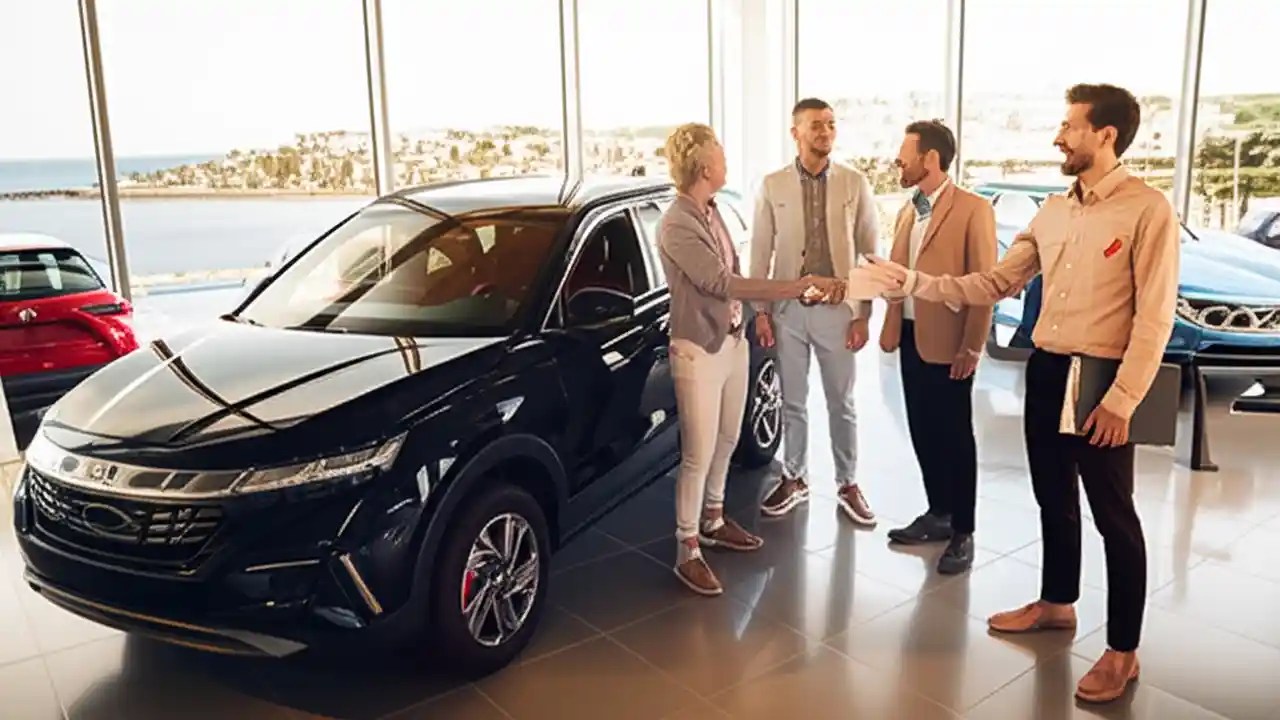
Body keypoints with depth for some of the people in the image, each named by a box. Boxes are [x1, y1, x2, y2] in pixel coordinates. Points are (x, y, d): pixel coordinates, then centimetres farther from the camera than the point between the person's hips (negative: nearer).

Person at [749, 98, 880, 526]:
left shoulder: (855, 184, -1)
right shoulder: (772, 185, 0)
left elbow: (869, 253, 0)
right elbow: (761, 251, 2)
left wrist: (862, 314, -4)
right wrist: (760, 311, -2)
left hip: (837, 309, 0)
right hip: (788, 309, 1)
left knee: (841, 404, 10)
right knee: (792, 402, 12)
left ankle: (848, 485, 25)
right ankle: (794, 480, 28)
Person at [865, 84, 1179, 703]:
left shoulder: (1147, 209, -12)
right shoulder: (1052, 211, 10)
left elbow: (1155, 316, -14)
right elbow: (996, 283, 9)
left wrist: (1121, 400, -18)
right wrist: (914, 282, 0)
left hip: (1101, 379, -7)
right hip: (1046, 370, 7)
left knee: (1114, 517, 3)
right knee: (1053, 499, 19)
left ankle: (1122, 651, 18)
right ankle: (1056, 603, 39)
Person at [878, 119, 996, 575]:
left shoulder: (974, 210, -10)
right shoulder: (907, 212, 13)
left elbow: (984, 283, -13)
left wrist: (972, 347, -16)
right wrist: (890, 325, 7)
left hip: (948, 342, -7)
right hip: (911, 337, 7)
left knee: (955, 437, 3)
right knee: (922, 432, 14)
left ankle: (963, 532, 14)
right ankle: (938, 514, 29)